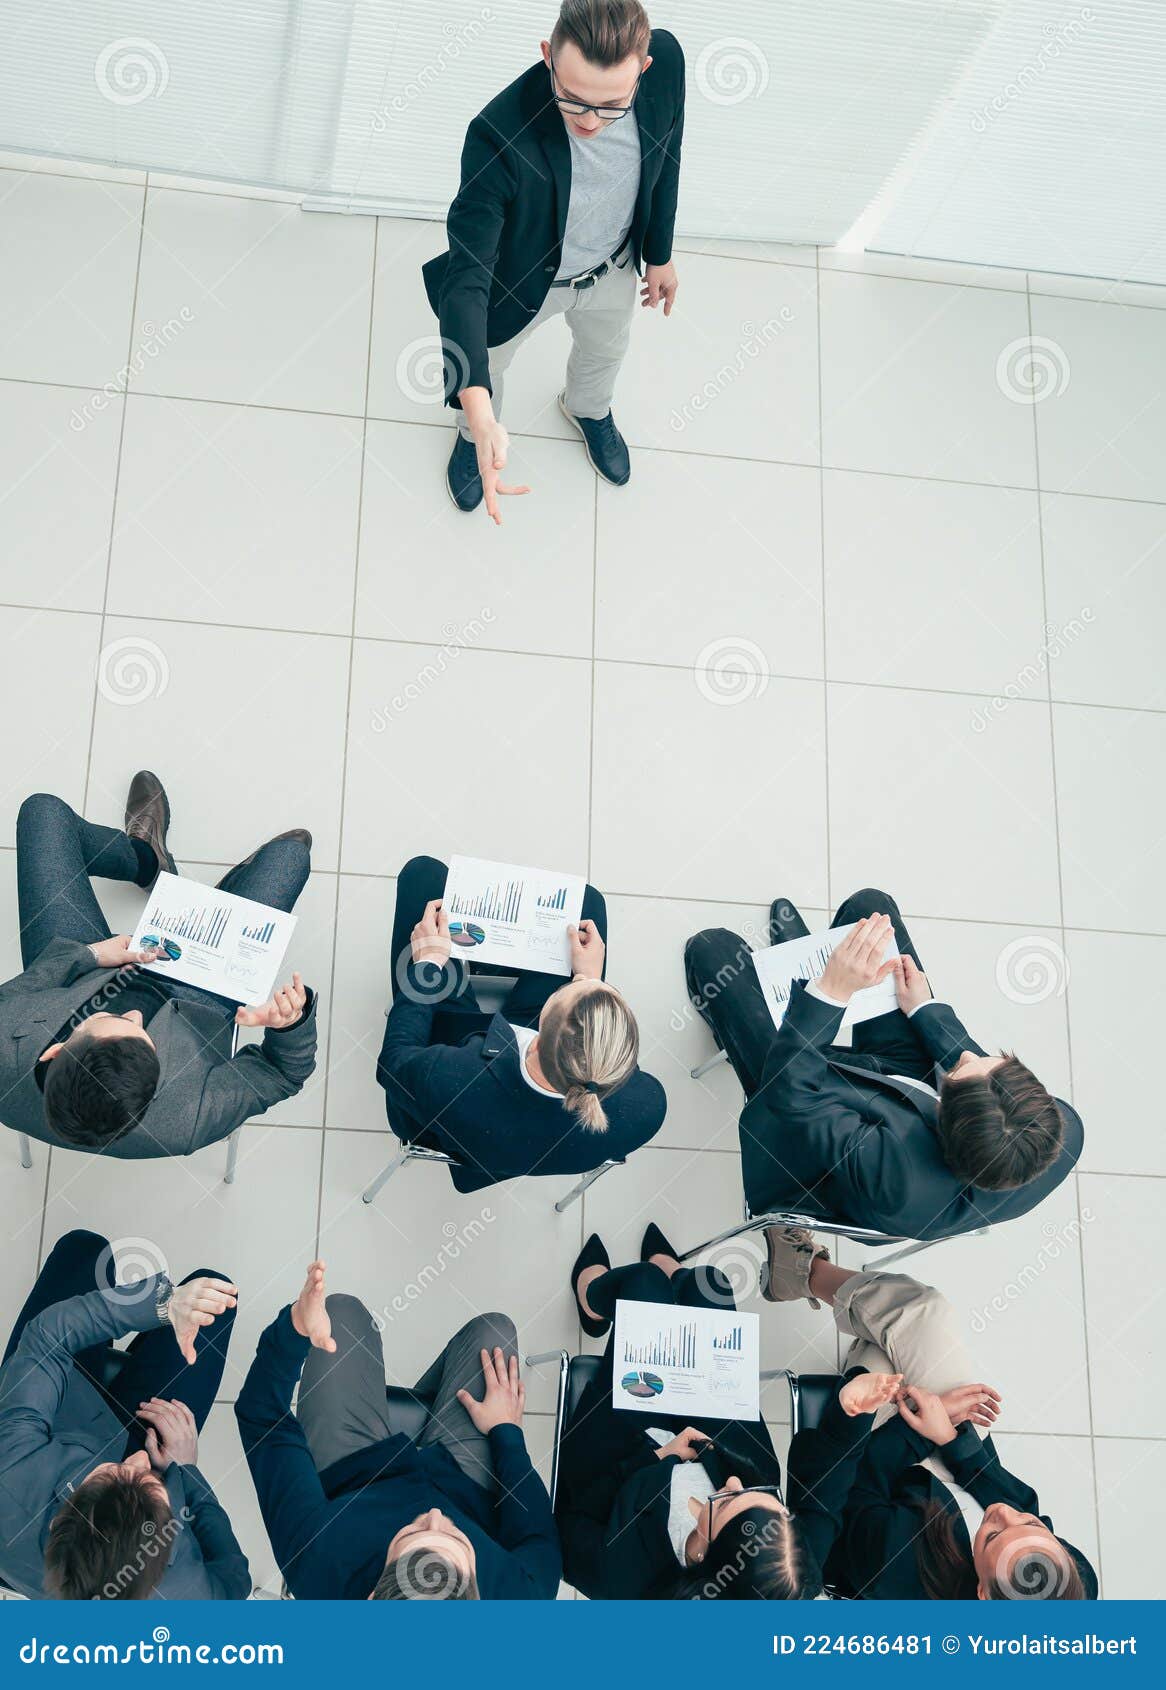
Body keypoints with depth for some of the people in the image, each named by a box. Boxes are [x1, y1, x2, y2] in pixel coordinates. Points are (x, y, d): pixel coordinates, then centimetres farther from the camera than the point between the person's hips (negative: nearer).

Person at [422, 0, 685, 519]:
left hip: (613, 269, 4)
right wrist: (479, 416, -57)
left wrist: (659, 253, 7)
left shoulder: (665, 60, -31)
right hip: (521, 280, -4)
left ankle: (589, 410, 71)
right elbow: (468, 276, -45)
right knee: (483, 362, 27)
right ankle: (472, 435, 64)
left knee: (604, 352, 34)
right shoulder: (500, 135, -44)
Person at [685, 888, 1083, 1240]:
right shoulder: (1064, 1131, -35)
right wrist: (927, 1009, 0)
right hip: (909, 1074, 4)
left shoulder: (892, 1181, -49)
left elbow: (787, 1089, -35)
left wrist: (831, 992, -36)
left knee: (713, 947, 6)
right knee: (871, 903, 9)